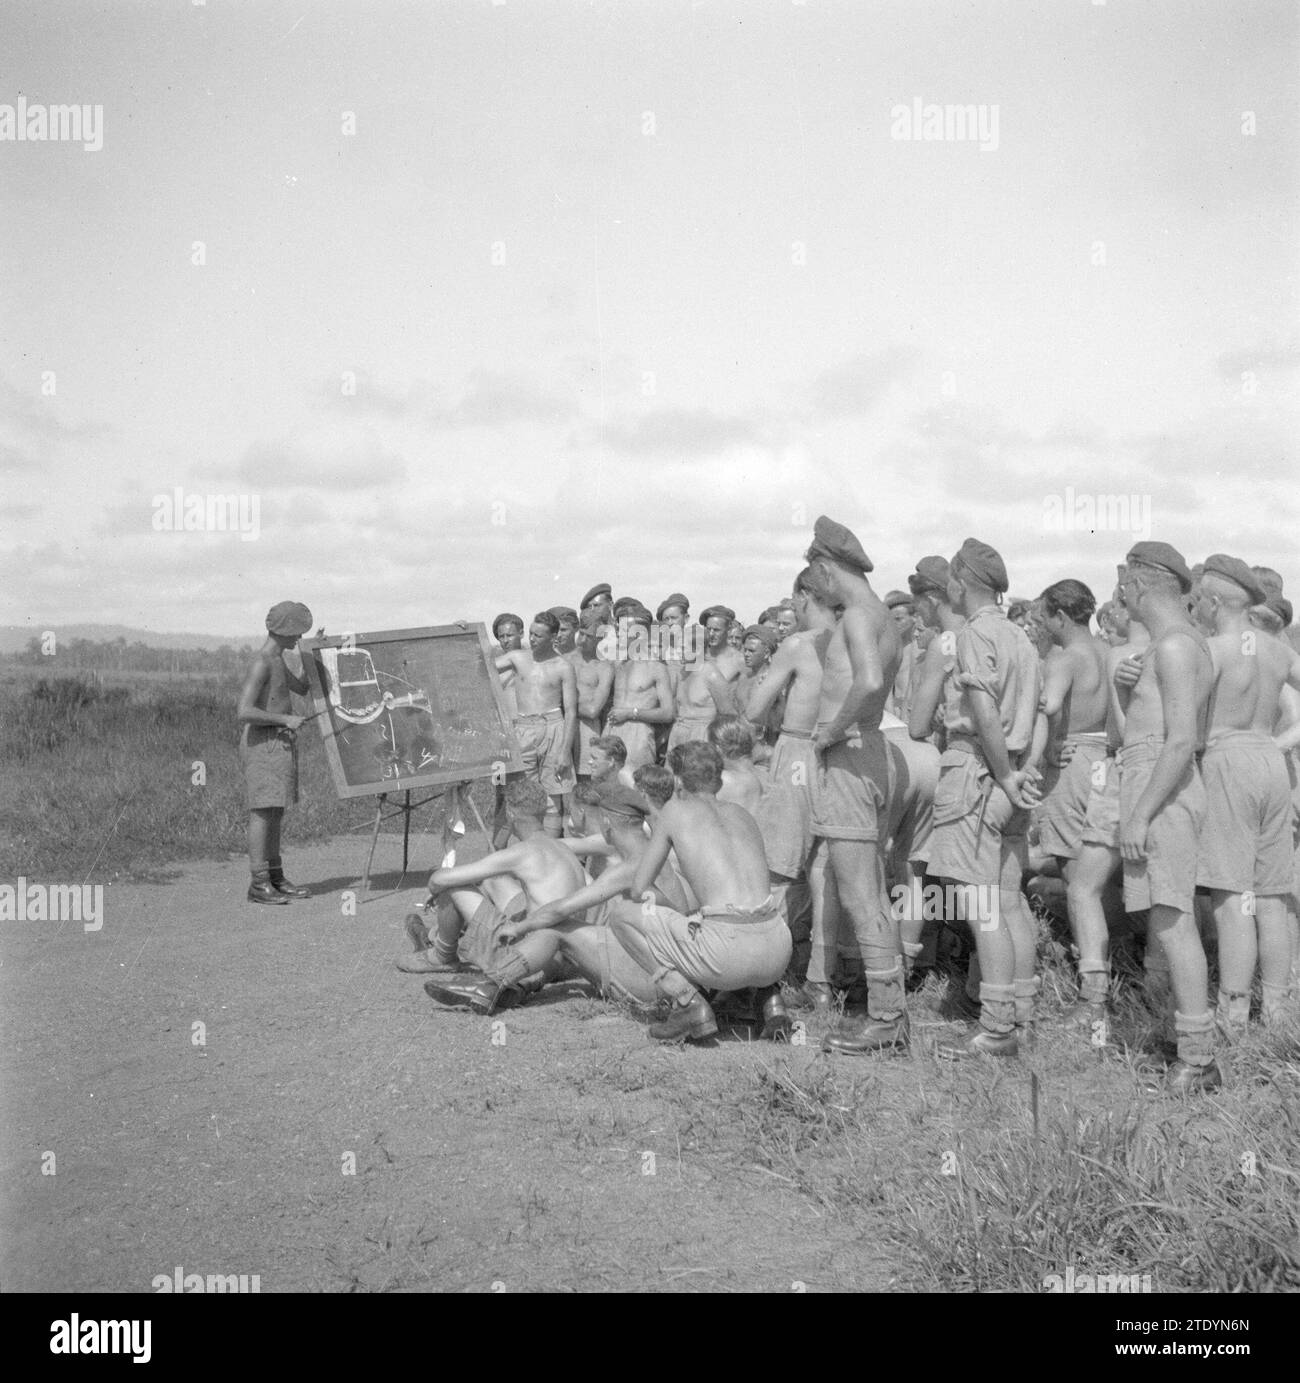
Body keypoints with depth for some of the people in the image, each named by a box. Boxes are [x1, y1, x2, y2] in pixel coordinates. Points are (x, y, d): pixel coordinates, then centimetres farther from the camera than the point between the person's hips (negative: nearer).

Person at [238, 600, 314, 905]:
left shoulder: (277, 660, 15)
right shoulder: (261, 663, -16)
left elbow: (304, 689, 29)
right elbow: (245, 711, -24)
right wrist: (284, 720, -17)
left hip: (281, 742, 10)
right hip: (263, 742, -10)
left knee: (276, 811, 10)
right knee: (263, 811, -9)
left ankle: (276, 878, 15)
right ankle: (259, 884, -7)